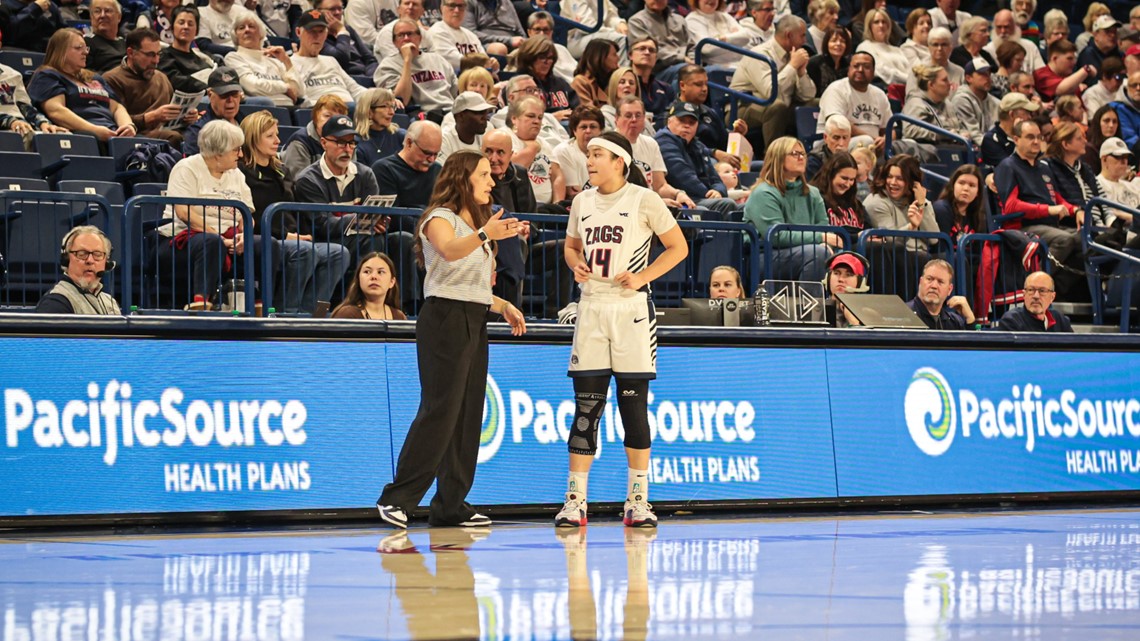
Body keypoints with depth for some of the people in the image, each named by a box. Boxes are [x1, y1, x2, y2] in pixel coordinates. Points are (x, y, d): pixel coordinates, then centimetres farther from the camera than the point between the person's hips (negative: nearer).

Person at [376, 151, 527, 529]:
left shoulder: (476, 222, 21)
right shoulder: (440, 218, -6)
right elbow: (449, 250, -30)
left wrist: (503, 307, 18)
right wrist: (484, 236, -47)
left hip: (474, 323, 9)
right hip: (446, 317, -9)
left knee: (468, 415, 6)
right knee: (440, 411, -14)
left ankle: (451, 505, 10)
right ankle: (396, 498, -11)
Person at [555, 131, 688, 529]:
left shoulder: (643, 200, -3)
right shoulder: (582, 202, 11)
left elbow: (678, 247, 1)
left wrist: (642, 276, -10)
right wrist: (576, 264, 1)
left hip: (631, 308, -4)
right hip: (591, 308, 4)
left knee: (634, 407, 1)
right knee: (586, 408, 1)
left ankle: (637, 501, 7)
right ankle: (575, 501, 3)